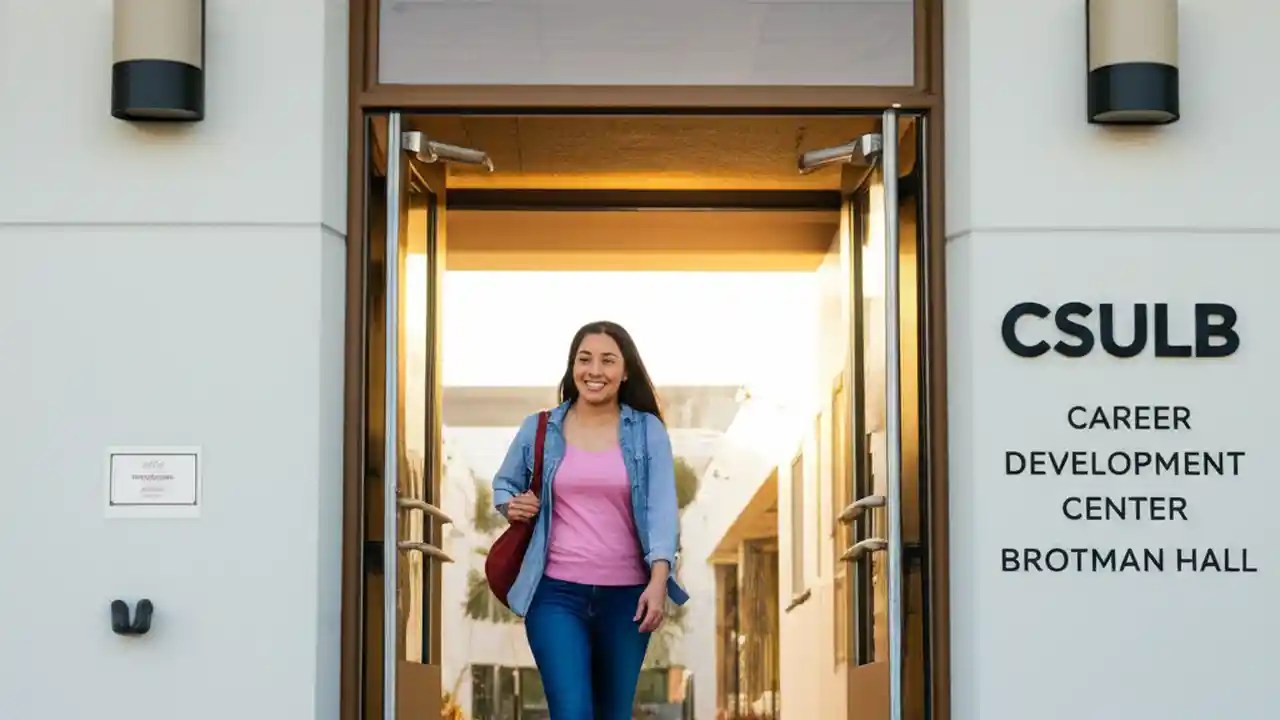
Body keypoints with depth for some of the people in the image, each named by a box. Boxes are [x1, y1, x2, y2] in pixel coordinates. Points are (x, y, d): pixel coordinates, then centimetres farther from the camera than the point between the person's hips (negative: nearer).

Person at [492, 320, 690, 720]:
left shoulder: (648, 431, 2)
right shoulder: (538, 429, 5)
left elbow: (662, 506, -6)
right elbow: (503, 482, 19)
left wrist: (659, 580, -19)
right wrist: (510, 504, -5)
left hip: (625, 595, 1)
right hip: (556, 592, -1)